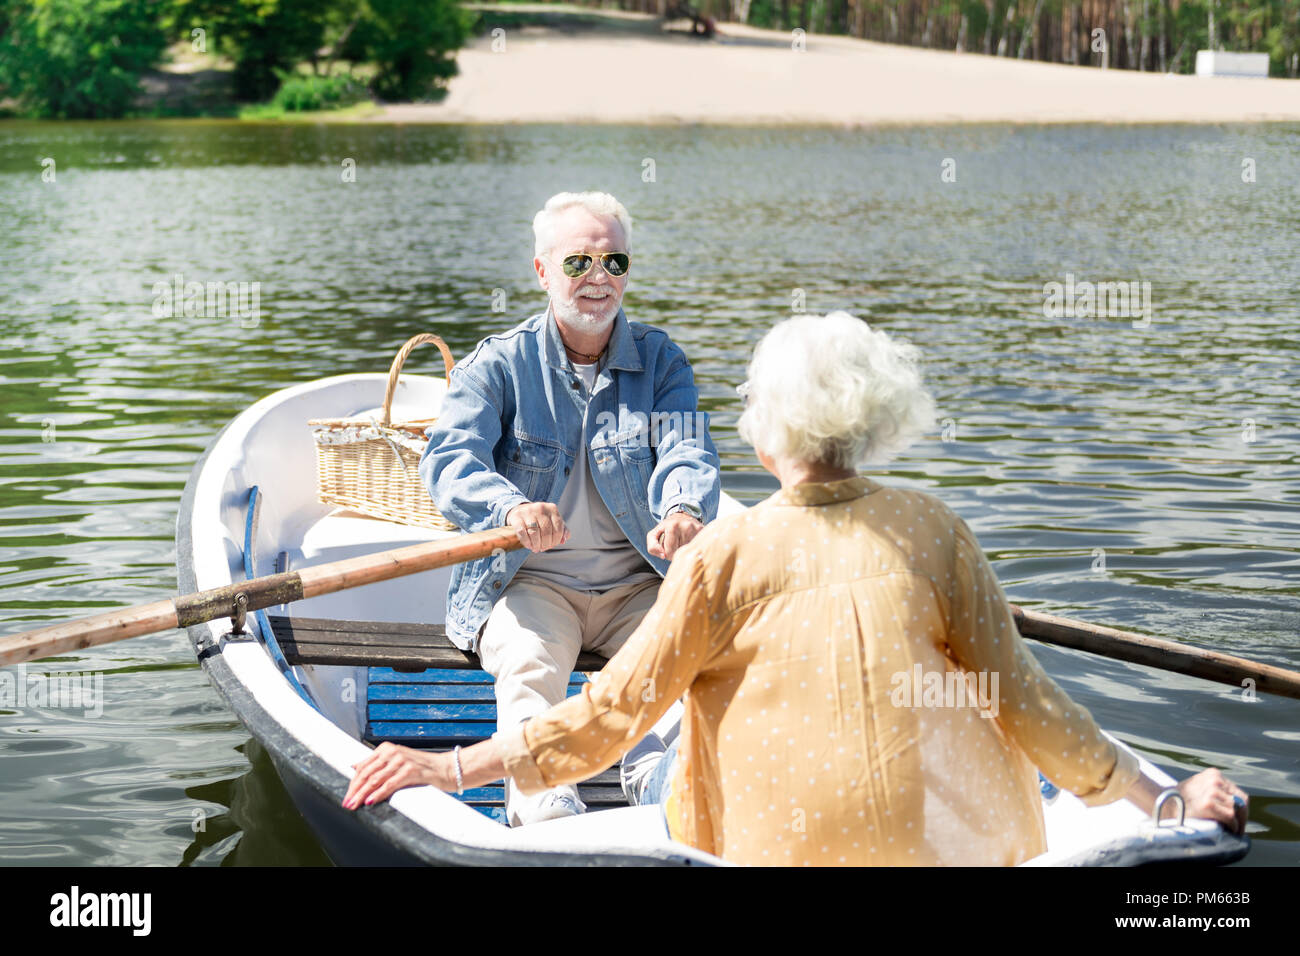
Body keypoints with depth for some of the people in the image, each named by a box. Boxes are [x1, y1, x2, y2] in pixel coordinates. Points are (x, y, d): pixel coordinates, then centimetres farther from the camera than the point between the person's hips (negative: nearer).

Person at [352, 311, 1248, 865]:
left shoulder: (723, 556, -8)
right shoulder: (933, 532, -4)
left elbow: (609, 714, -7)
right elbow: (1020, 697, -3)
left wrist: (451, 768, 0)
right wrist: (1164, 795, 7)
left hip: (773, 844, 0)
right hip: (933, 838, 0)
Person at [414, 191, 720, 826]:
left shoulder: (660, 361, 8)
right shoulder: (498, 364, 2)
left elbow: (686, 450, -9)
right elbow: (448, 459, -14)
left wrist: (683, 510, -36)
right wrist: (512, 507, -38)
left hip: (639, 582, 2)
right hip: (529, 580, -2)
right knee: (528, 665, -31)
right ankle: (542, 809, -46)